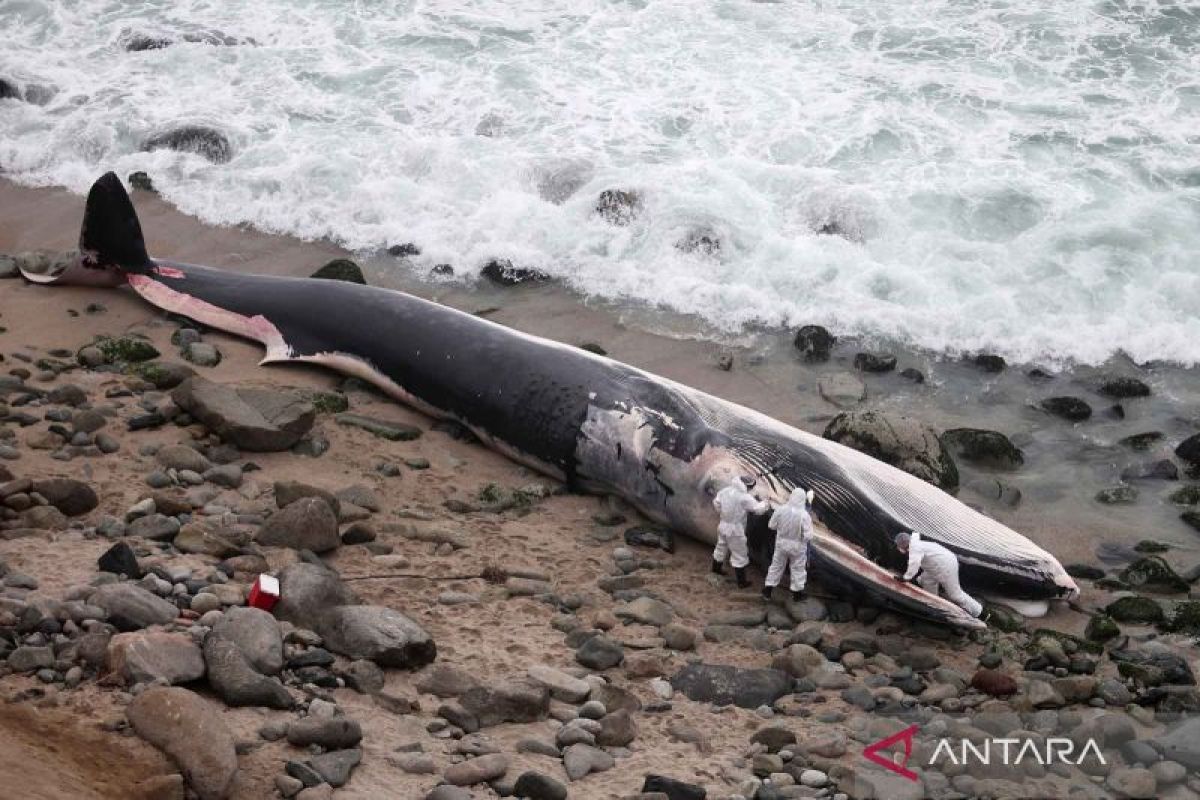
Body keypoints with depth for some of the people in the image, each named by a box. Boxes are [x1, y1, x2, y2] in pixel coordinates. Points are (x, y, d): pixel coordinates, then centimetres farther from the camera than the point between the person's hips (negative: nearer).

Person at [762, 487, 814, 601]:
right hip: (797, 546, -3)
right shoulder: (804, 515, -27)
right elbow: (808, 536, -24)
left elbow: (772, 525, -4)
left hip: (781, 543, 3)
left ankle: (767, 591, 29)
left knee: (776, 566, 20)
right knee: (798, 569, 19)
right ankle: (797, 592, 33)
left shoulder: (780, 510, -18)